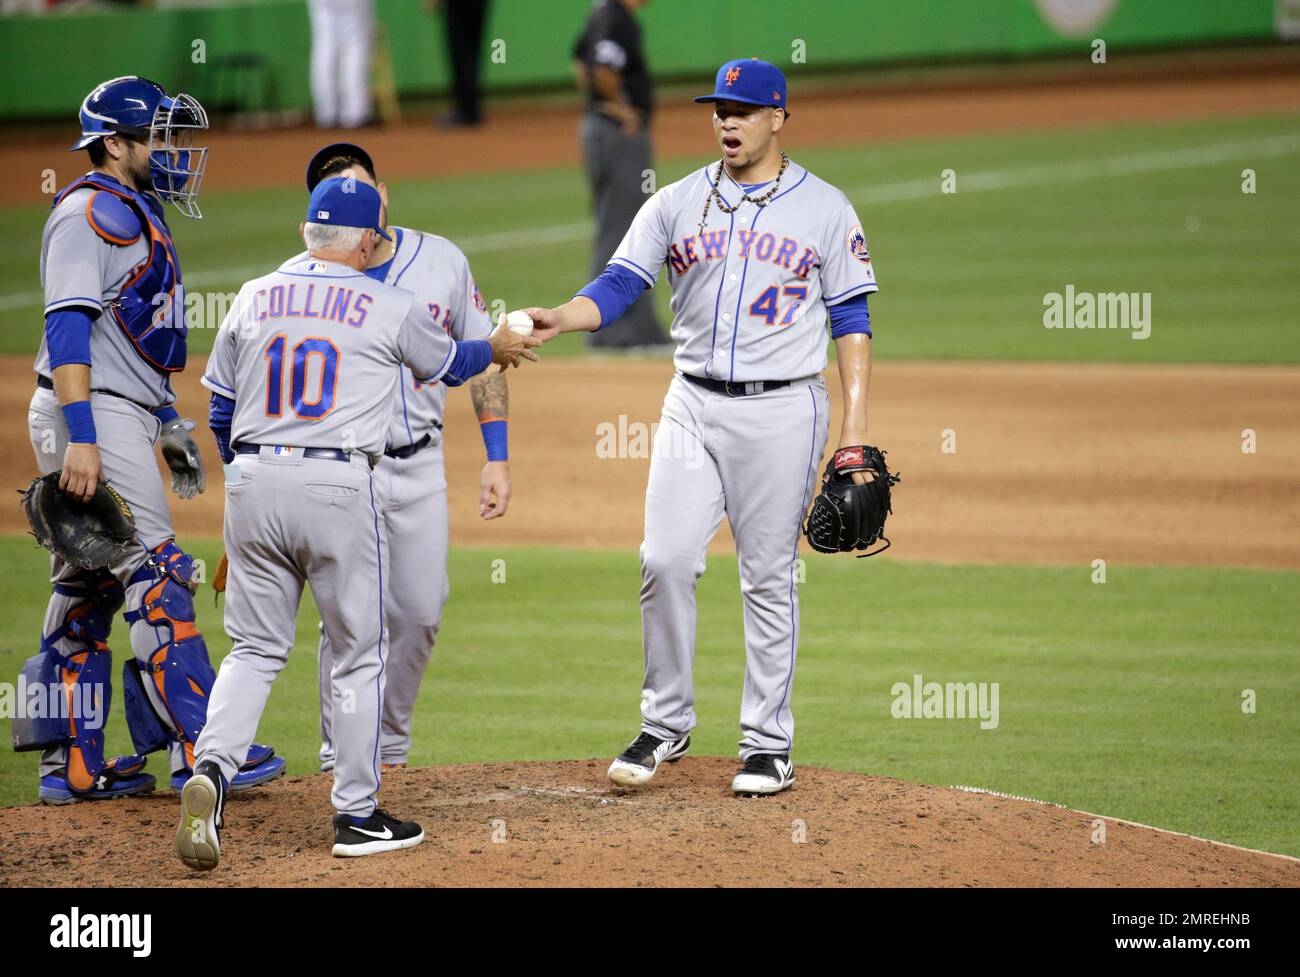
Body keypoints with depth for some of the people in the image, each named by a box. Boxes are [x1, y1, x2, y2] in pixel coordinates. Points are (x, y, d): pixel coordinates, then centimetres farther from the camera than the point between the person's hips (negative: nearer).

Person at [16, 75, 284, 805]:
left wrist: (170, 422, 23)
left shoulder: (139, 214, 19)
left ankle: (72, 764, 11)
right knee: (155, 578, -11)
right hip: (93, 416, -10)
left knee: (91, 588, 9)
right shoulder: (88, 213, -12)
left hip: (126, 417, 10)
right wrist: (80, 438, -27)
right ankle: (199, 751, -11)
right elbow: (68, 328, -20)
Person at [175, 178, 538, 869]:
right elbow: (446, 364, 19)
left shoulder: (252, 298, 9)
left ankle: (211, 769, -12)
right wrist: (497, 349, 41)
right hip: (340, 487, -3)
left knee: (254, 648, 11)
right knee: (359, 655, 8)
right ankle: (357, 817, 11)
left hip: (252, 480, 3)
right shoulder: (390, 307, 0)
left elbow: (221, 406, 15)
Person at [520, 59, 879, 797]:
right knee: (666, 561, -6)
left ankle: (769, 744, 9)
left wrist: (856, 426, -6)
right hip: (694, 405, 2)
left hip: (782, 410, -2)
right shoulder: (677, 203, 7)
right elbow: (619, 286, -1)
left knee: (770, 577, 1)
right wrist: (558, 319, -21)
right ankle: (667, 723, 9)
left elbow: (852, 319, 1)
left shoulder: (825, 209, 1)